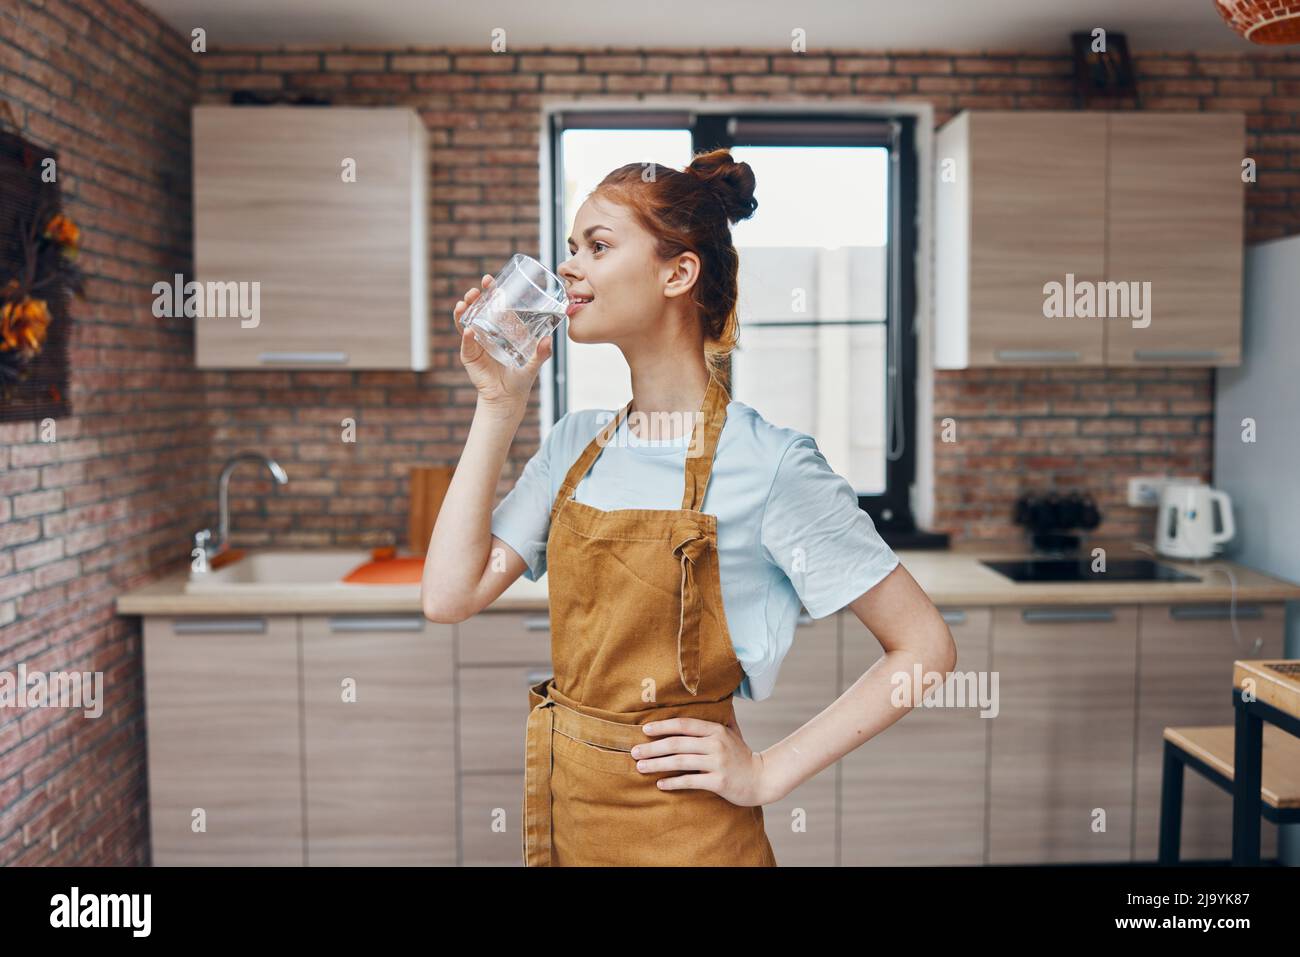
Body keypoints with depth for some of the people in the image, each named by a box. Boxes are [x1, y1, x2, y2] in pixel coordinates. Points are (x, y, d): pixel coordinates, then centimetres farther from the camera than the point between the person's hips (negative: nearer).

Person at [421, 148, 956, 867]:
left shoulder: (766, 463, -17)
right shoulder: (576, 443, 1)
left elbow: (925, 647, -14)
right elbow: (451, 596, -7)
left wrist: (767, 773, -14)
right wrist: (499, 404, -6)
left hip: (679, 830, -6)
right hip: (562, 810, 6)